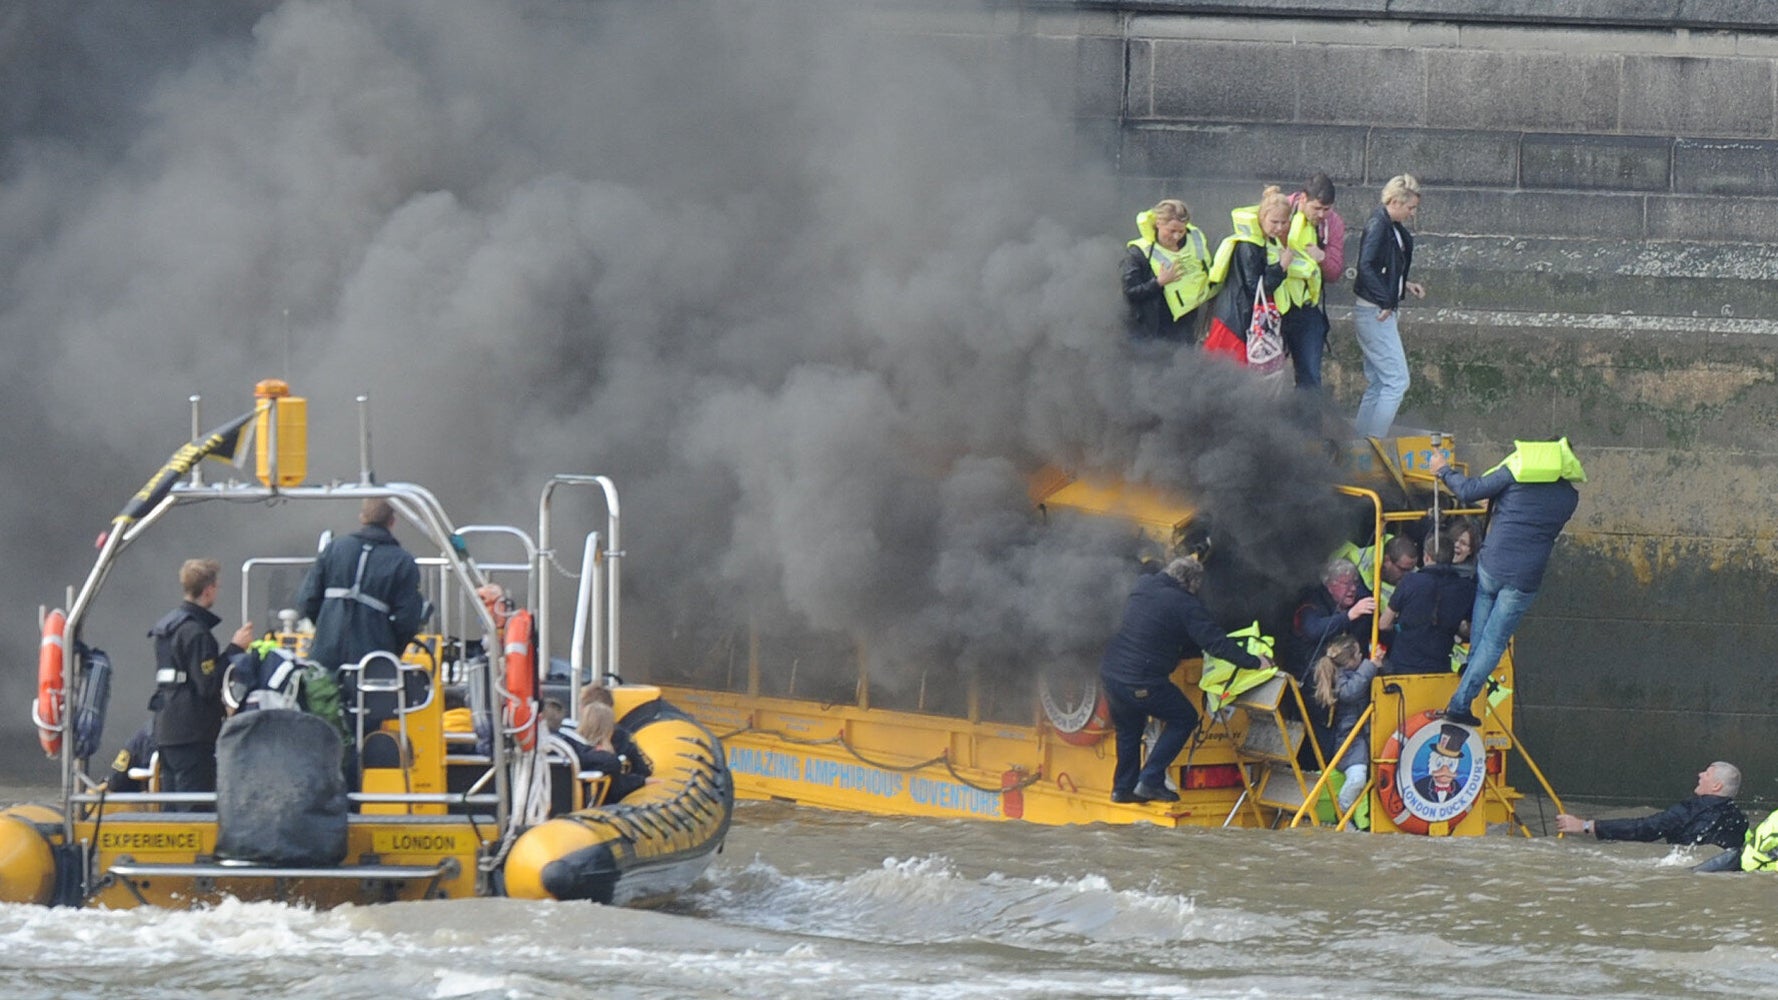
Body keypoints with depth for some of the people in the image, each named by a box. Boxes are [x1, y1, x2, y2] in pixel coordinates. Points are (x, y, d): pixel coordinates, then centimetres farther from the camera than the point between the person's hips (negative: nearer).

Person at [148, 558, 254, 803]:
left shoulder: (166, 625, 15)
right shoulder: (195, 633, -15)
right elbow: (209, 684, -19)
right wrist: (235, 648, -13)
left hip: (165, 730, 9)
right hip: (193, 734, -9)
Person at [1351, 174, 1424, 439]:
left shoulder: (1394, 228, 12)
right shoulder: (1377, 226, -16)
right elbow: (1366, 266, -26)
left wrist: (1406, 286, 9)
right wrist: (1385, 301, -24)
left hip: (1382, 311, 10)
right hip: (1375, 312, -10)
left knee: (1377, 383, 14)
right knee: (1396, 380, -10)